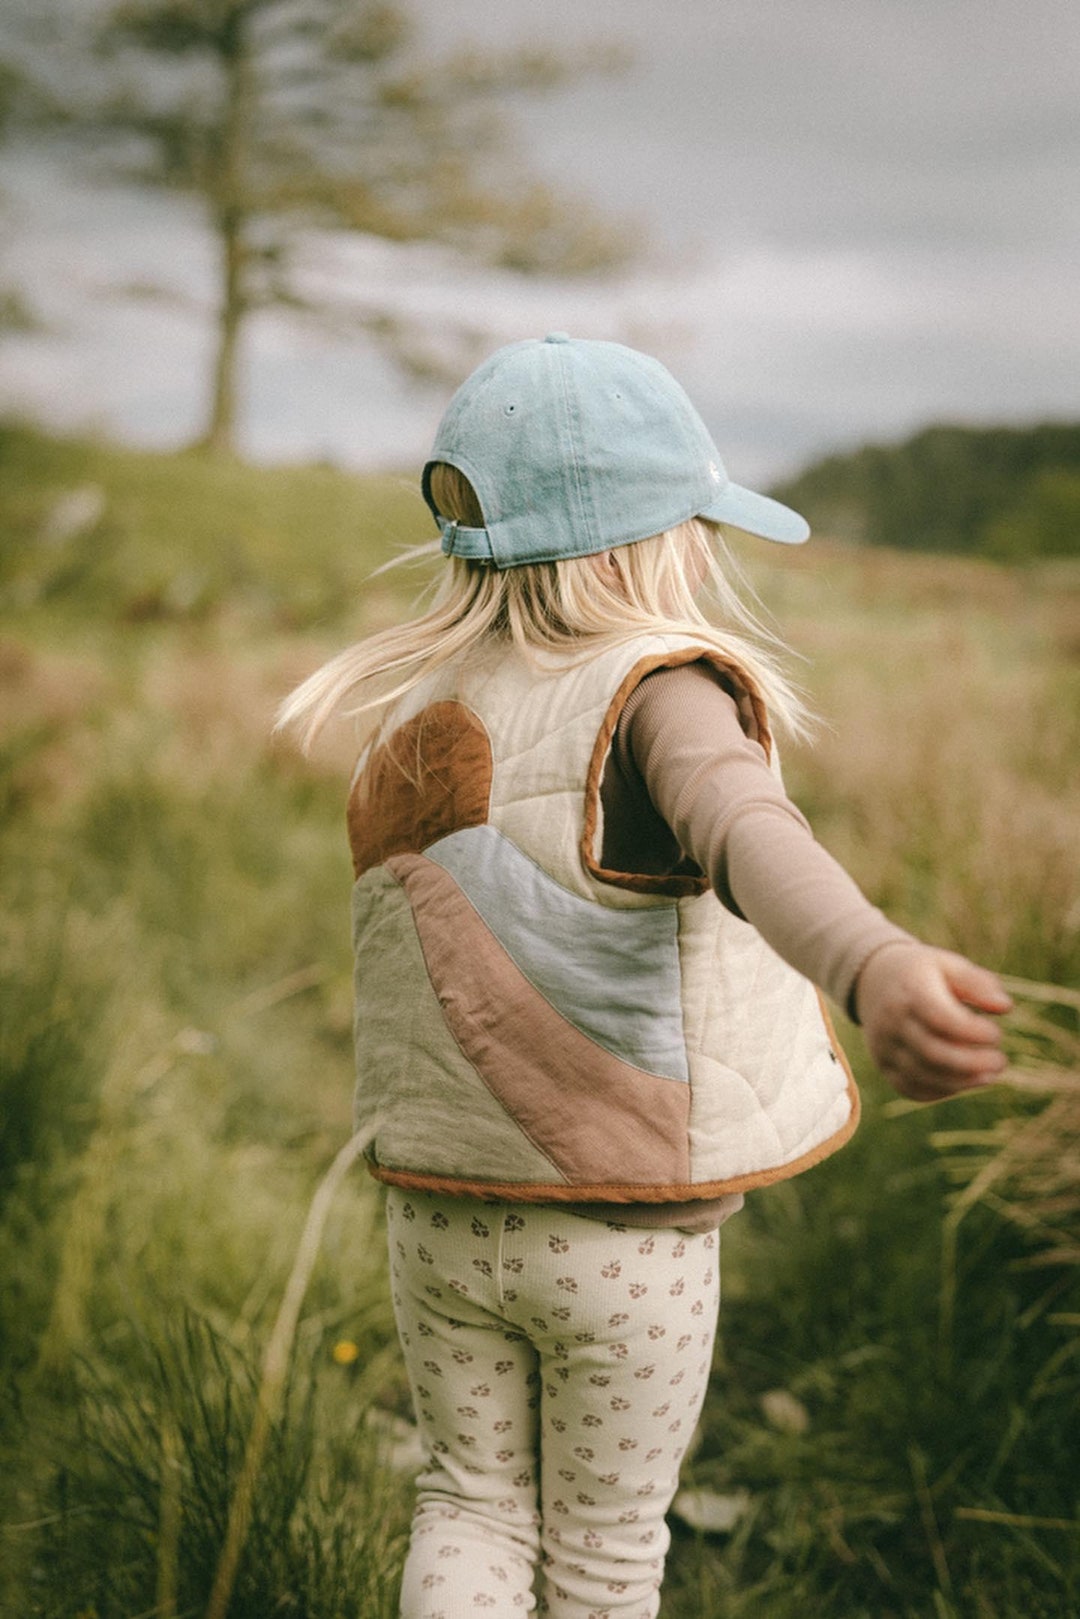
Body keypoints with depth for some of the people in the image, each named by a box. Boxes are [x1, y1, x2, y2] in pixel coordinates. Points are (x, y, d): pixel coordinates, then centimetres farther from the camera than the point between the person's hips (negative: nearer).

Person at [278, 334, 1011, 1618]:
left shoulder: (416, 716, -1)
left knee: (474, 1497, 25)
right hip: (629, 1238, -4)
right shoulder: (658, 692, -21)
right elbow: (745, 833, -44)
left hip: (440, 1213, 4)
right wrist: (877, 969, -62)